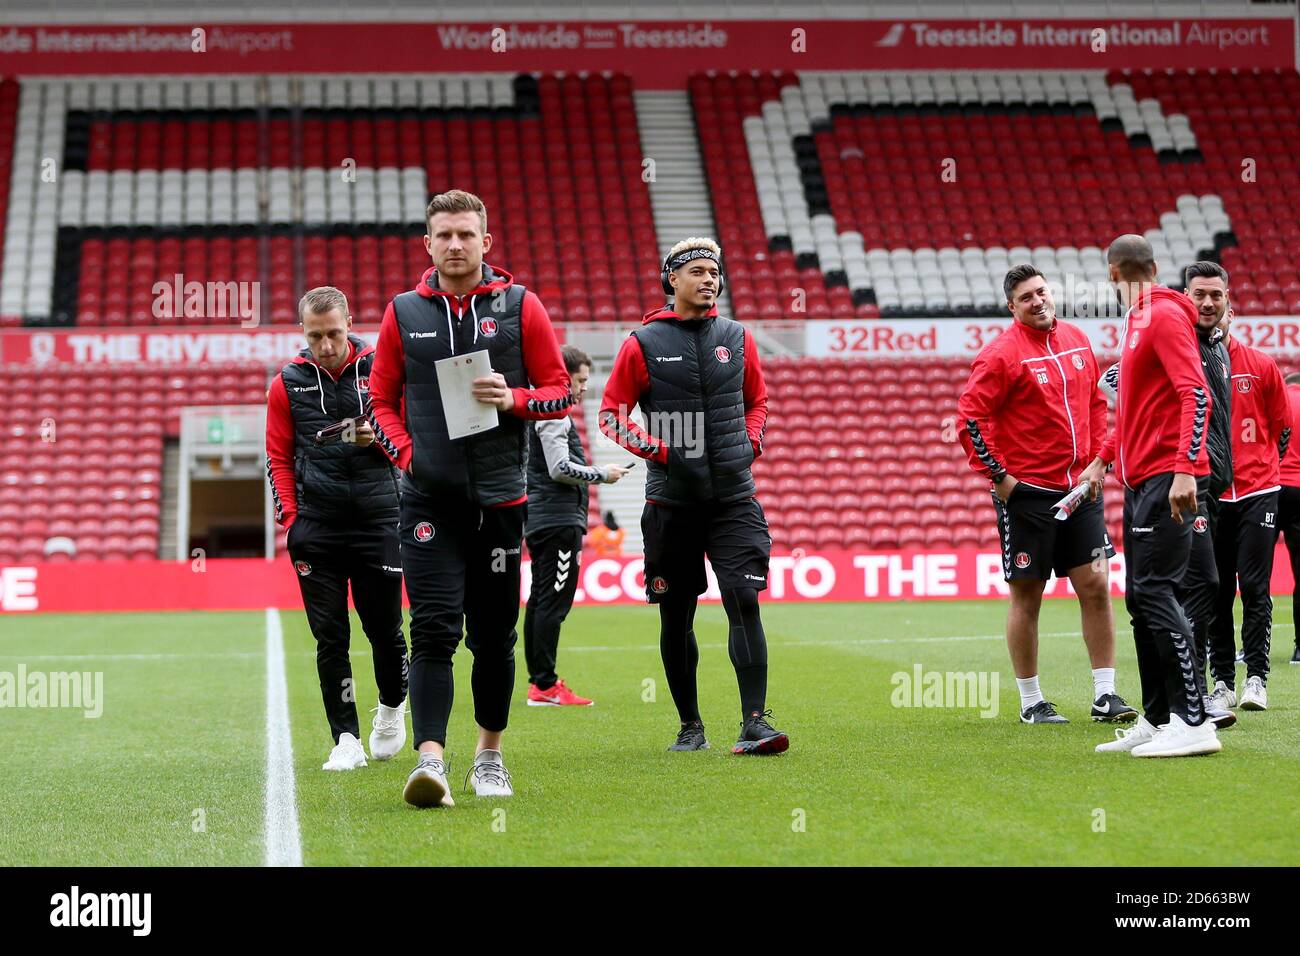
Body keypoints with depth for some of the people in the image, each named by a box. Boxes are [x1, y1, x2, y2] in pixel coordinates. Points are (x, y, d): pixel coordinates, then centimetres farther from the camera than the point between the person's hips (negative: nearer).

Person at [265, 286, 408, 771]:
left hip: (378, 518, -1)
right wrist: (291, 519, 0)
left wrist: (379, 438, -11)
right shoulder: (288, 384, 5)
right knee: (330, 636, -1)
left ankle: (393, 708, 31)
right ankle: (347, 740, 4)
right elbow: (278, 458, 10)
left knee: (385, 628, 3)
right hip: (317, 527, 1)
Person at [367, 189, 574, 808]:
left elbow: (561, 392, 6)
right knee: (434, 630, -13)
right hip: (428, 499, 0)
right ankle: (431, 760, -21)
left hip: (499, 499, 1)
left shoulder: (520, 307, 4)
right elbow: (381, 401, 13)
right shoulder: (403, 314, 7)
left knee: (494, 636, 8)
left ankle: (489, 756, 26)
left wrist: (515, 400, -14)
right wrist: (406, 452, -4)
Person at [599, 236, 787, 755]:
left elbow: (758, 400, 23)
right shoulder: (643, 343, 0)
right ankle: (690, 726, 18)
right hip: (671, 498, -1)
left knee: (744, 601, -13)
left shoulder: (737, 338, 8)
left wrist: (749, 444, 6)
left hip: (733, 496, 1)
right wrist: (657, 449, -10)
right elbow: (611, 412, 3)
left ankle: (754, 722, -15)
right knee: (676, 616, 6)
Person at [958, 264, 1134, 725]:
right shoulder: (1001, 354, -10)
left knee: (1096, 586, 2)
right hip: (1027, 493, -5)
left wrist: (1096, 459, 11)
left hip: (1080, 488, 6)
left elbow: (1096, 402, 21)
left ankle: (1105, 696, 9)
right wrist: (998, 476, -13)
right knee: (1027, 596, 2)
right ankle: (1031, 703, 12)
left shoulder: (1077, 341, 9)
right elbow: (969, 419, -12)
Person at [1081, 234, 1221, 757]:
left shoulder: (1165, 315, -10)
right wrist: (1102, 460, 29)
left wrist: (1184, 469, -27)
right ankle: (1157, 720, 15)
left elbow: (1196, 394, -19)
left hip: (1168, 478, -10)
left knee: (1155, 593, -14)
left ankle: (1194, 723, -14)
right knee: (1141, 599, 9)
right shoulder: (1136, 321, 19)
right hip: (1139, 479, 10)